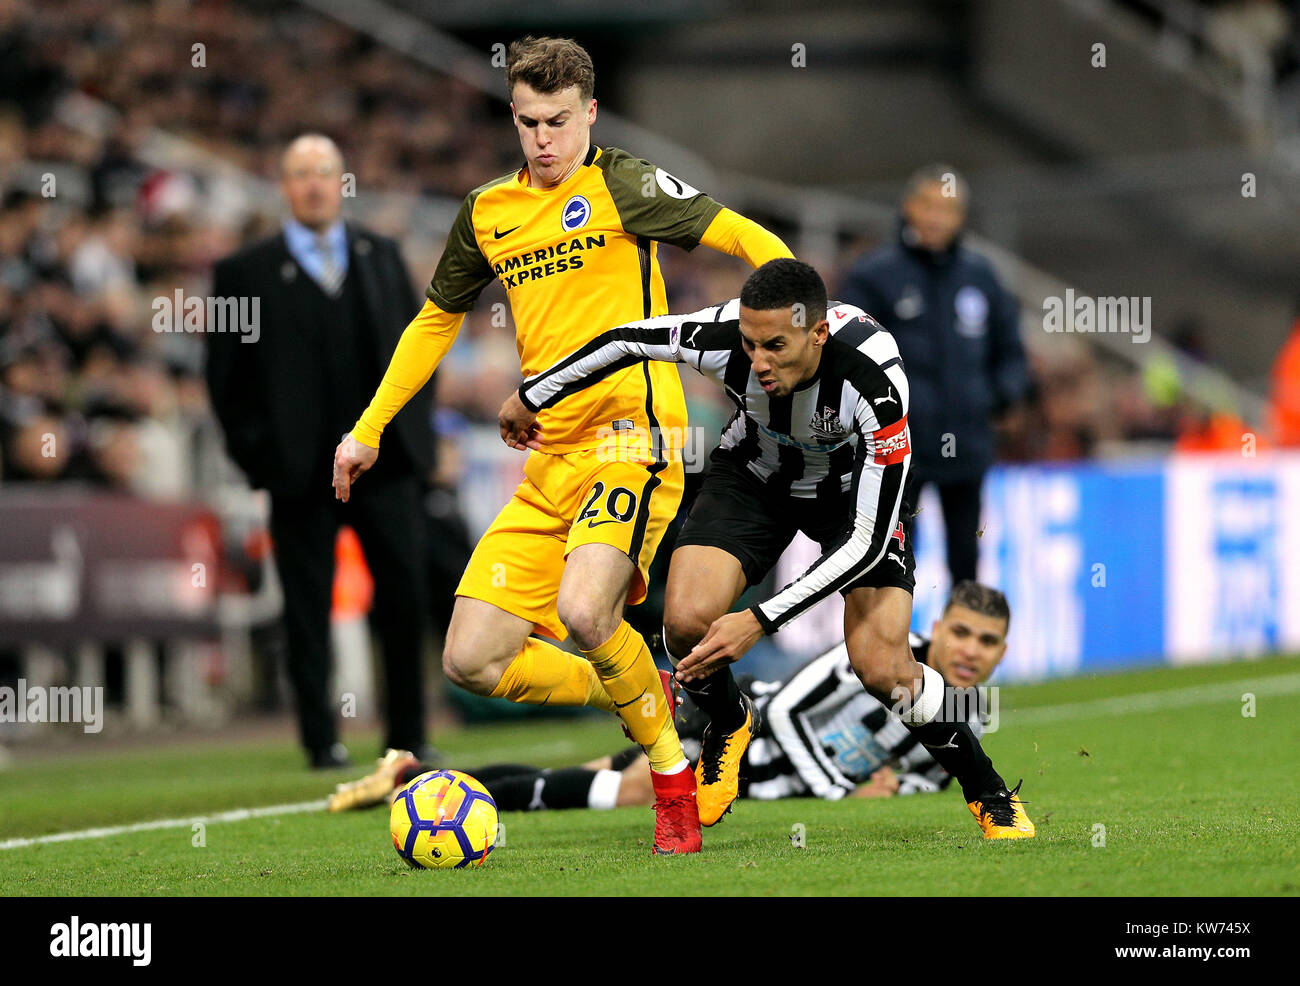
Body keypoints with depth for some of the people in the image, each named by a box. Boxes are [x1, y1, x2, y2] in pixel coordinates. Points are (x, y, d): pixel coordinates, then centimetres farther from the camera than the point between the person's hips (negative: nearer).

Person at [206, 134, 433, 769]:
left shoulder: (382, 258, 13)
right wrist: (258, 453, -4)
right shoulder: (246, 273, 2)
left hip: (385, 460, 3)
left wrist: (413, 429, 6)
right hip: (301, 472, -3)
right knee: (308, 611, -1)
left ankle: (408, 737, 10)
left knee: (406, 598, 1)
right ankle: (320, 740, 6)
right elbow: (226, 377, 3)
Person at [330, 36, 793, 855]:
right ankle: (644, 700, 18)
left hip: (630, 436, -7)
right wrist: (369, 430, 28)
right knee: (473, 660, -3)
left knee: (582, 610, -31)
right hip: (550, 463, 7)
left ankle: (676, 778, -7)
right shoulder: (488, 212, 17)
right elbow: (438, 319, 30)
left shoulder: (618, 185, -1)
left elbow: (741, 235, -4)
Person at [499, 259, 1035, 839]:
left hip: (858, 482, -3)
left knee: (881, 667, -19)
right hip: (755, 474, 3)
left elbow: (867, 542, -36)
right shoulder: (723, 338, -33)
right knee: (687, 622, -20)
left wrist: (758, 622, -40)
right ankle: (729, 725, 14)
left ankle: (989, 794, 6)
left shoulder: (877, 383, -41)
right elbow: (623, 340, -11)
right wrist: (530, 396, 2)